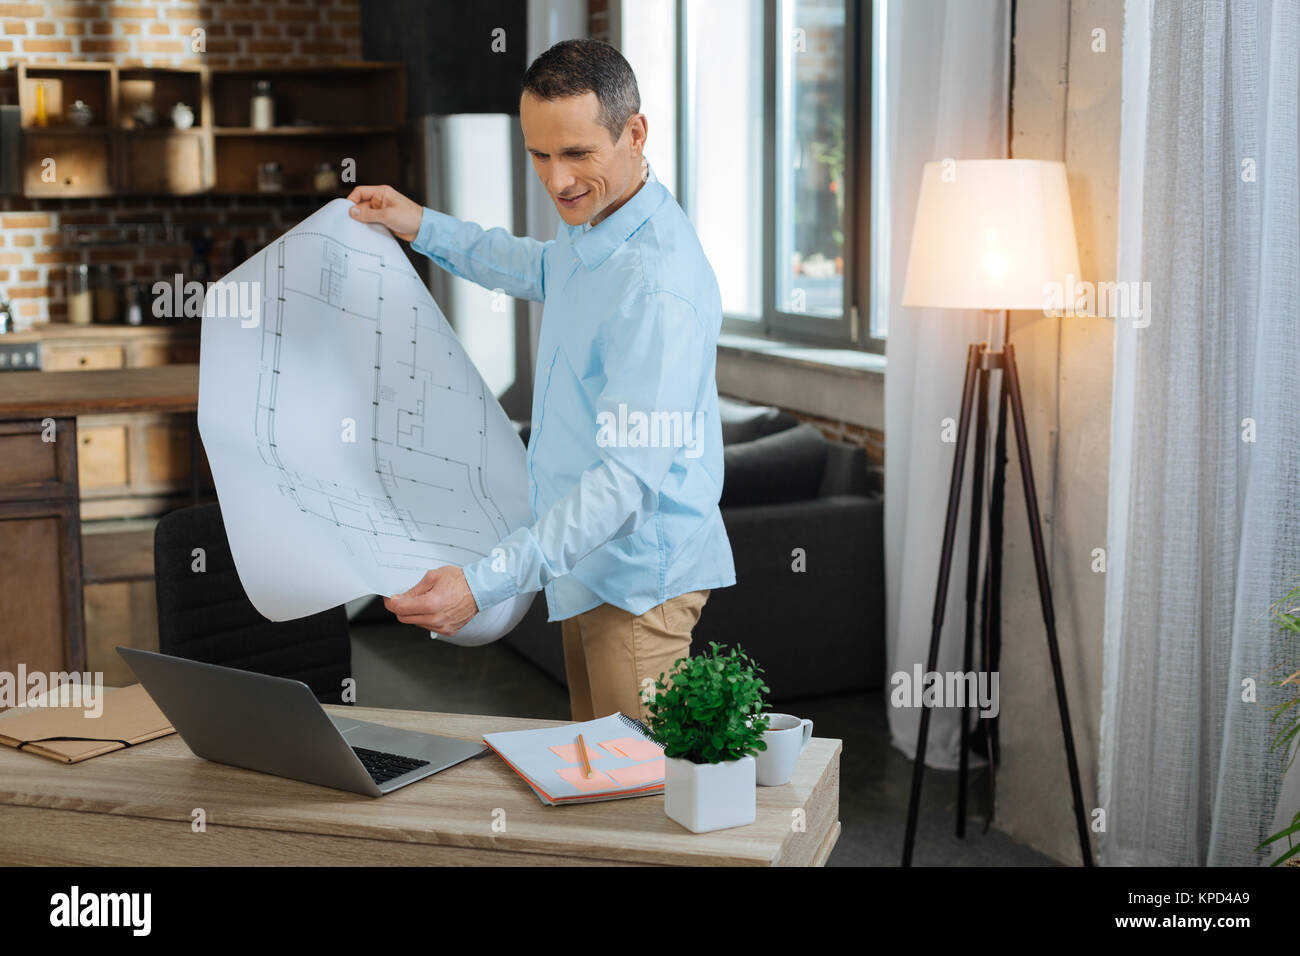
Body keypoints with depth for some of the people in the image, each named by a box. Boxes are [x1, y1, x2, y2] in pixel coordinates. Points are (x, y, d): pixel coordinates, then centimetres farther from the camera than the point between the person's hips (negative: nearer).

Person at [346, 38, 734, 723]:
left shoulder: (659, 287, -28)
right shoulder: (591, 228, 4)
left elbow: (630, 479, -32)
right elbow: (540, 270, 32)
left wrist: (483, 584, -36)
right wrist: (422, 227, 27)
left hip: (639, 574, -10)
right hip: (589, 563, 10)